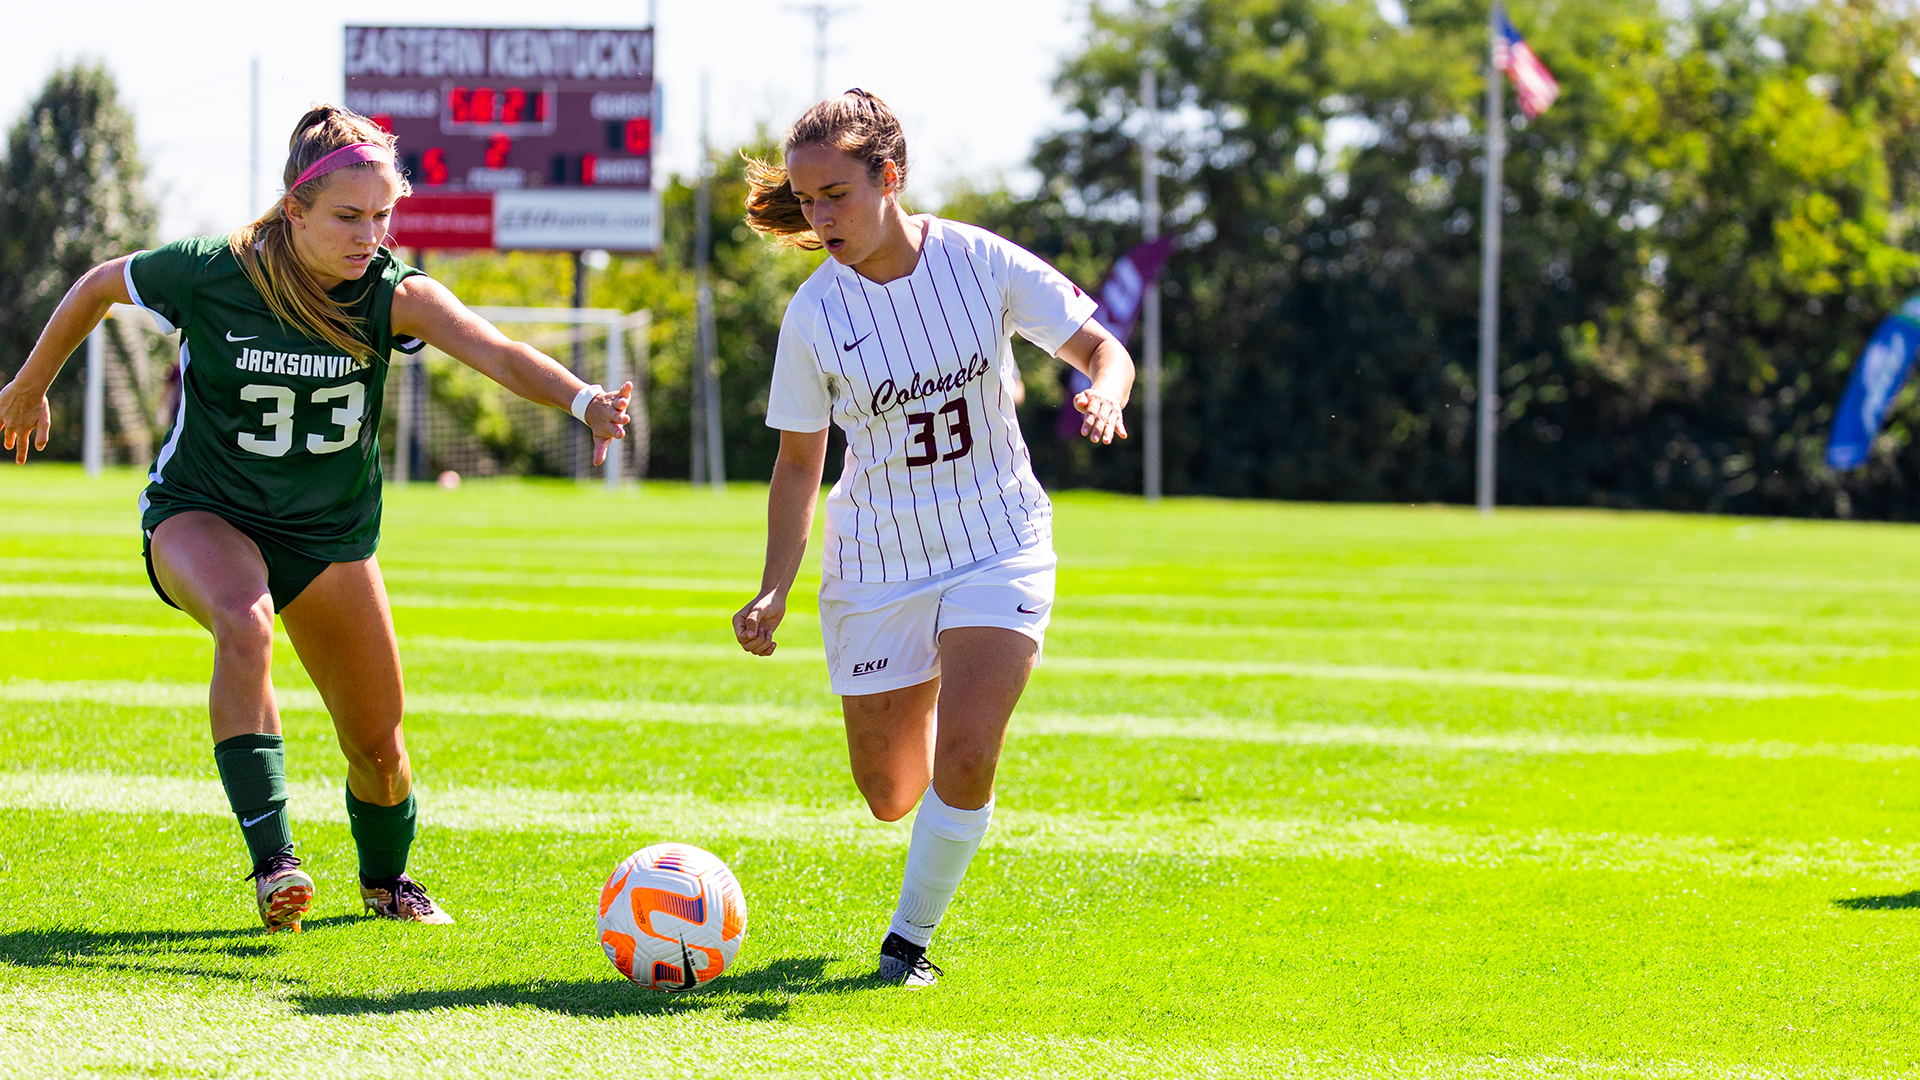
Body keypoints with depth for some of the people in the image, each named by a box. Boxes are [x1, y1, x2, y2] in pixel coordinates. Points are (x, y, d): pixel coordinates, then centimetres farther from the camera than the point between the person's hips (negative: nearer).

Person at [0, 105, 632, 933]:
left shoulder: (391, 295, -18)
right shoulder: (210, 274, -20)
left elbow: (496, 352, -36)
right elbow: (98, 287, 0)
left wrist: (583, 401, -55)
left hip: (330, 535, 3)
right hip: (200, 515, -2)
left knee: (378, 747, 5)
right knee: (244, 619, -38)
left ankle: (385, 880, 39)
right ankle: (273, 864, -40)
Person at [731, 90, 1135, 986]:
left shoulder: (981, 264, -13)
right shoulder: (814, 315, -11)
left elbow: (1101, 348, -4)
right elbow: (799, 461, 0)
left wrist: (1104, 392, -28)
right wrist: (774, 591, -10)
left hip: (998, 549, -1)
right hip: (877, 566, 1)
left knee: (966, 759, -20)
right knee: (892, 796, 7)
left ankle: (910, 937, 3)